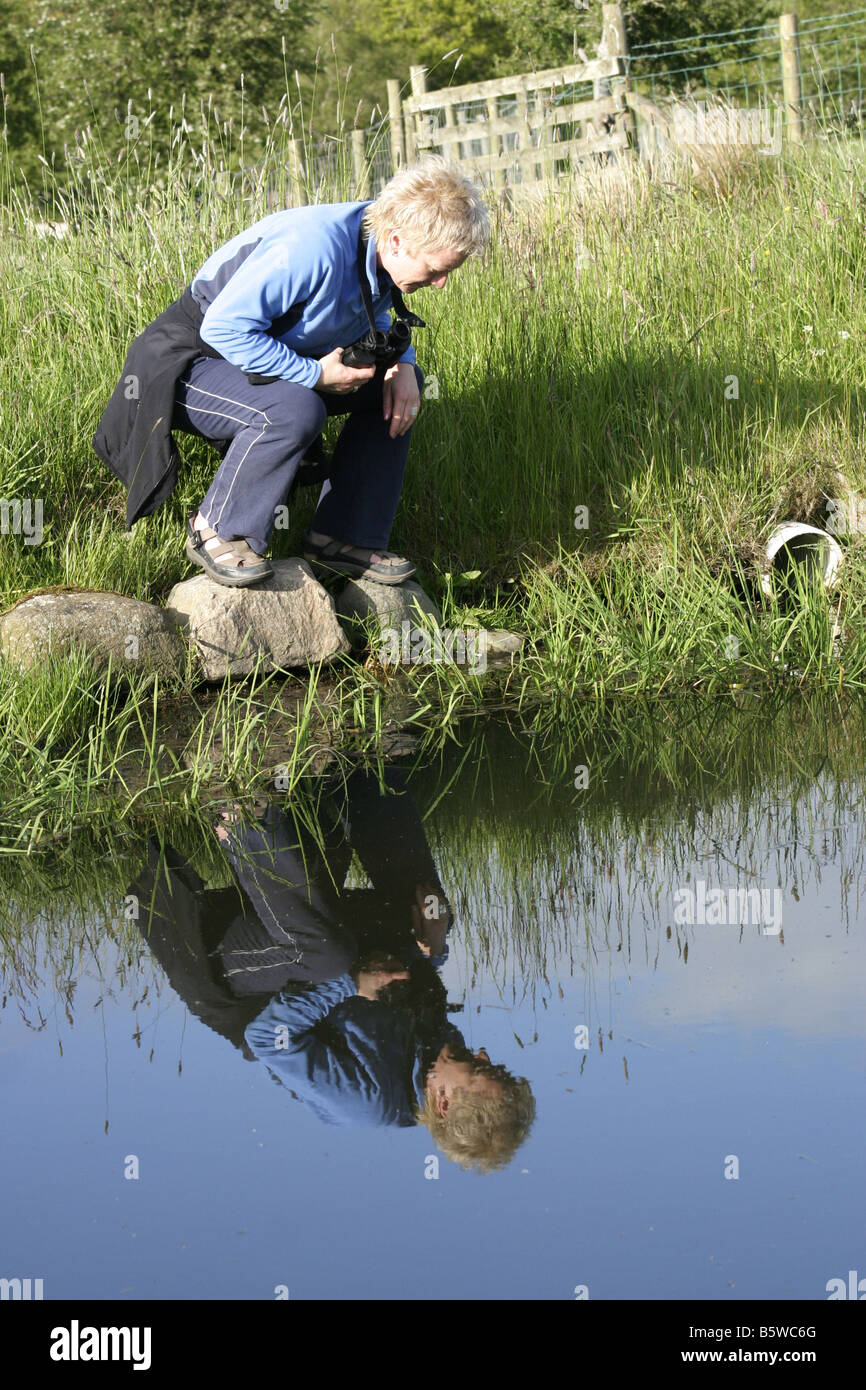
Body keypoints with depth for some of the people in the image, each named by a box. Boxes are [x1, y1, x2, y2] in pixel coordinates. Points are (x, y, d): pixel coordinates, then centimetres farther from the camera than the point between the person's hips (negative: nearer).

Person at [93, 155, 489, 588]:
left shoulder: (379, 250, -6)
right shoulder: (311, 248, -34)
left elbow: (371, 317, 16)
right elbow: (224, 327, -32)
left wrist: (400, 363, -5)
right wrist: (314, 374, -28)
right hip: (194, 361, -9)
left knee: (397, 383, 2)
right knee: (294, 409, -36)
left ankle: (344, 537, 5)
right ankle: (216, 532, -14)